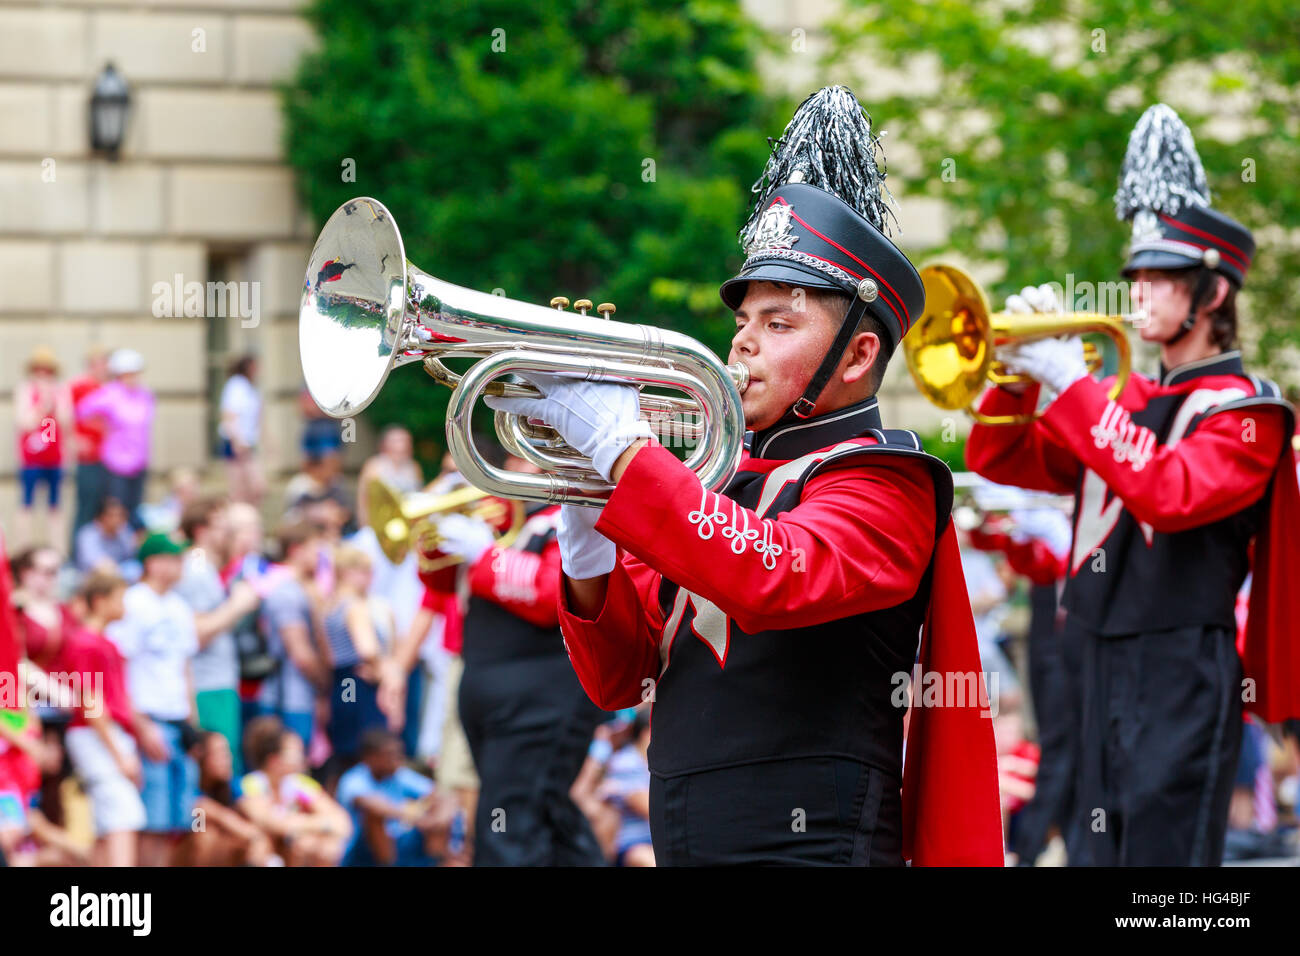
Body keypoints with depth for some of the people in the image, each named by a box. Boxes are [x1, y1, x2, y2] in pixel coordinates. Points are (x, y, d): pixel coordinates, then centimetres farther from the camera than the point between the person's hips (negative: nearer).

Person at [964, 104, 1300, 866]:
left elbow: (1171, 494, -23)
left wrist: (1074, 388, -20)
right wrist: (1020, 371, -1)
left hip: (1185, 675, -7)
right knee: (1099, 848, 9)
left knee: (1165, 851, -8)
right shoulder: (1126, 398, 17)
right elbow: (999, 459, 17)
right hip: (1107, 662, 7)